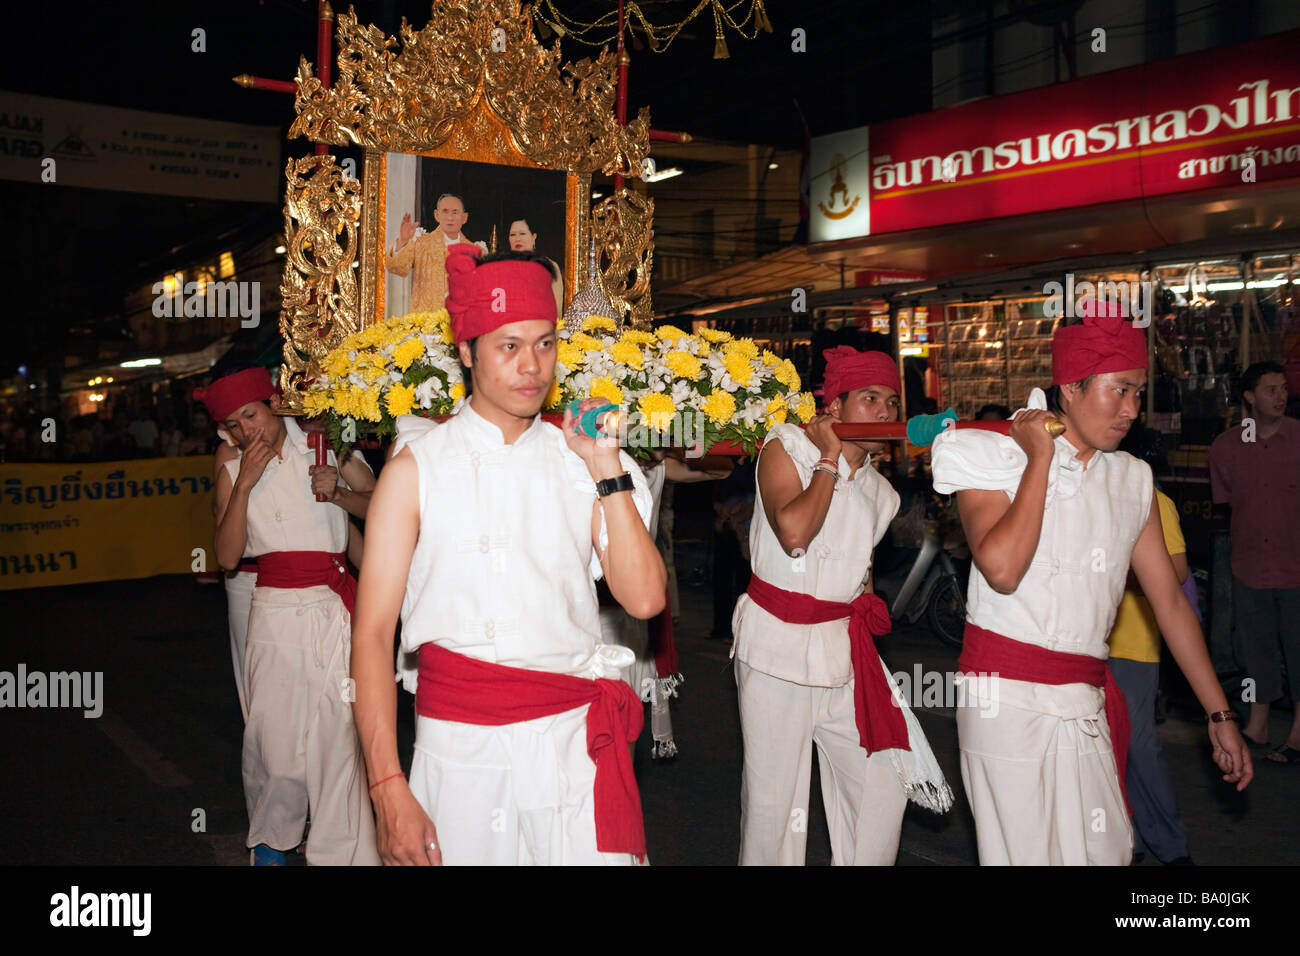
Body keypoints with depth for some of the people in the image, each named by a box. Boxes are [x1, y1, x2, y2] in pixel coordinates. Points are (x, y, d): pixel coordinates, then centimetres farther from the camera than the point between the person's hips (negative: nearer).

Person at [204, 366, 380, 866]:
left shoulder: (324, 448, 4)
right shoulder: (233, 473, 10)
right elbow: (228, 557, -1)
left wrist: (337, 492, -12)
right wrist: (245, 483, -8)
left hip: (332, 607, -2)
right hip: (274, 613, 2)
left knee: (339, 729, -4)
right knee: (272, 727, 3)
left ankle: (339, 850, 9)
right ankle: (271, 839, 26)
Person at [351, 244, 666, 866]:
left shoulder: (577, 461, 7)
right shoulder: (416, 470, 0)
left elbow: (644, 599, -1)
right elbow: (373, 632, -3)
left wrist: (609, 473, -7)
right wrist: (389, 788, -11)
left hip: (573, 743, 2)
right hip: (458, 745, -1)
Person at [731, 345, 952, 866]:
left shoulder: (881, 492, 14)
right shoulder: (786, 446, -5)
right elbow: (794, 533, -24)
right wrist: (831, 461, -12)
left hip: (844, 648, 6)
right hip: (778, 643, -6)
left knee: (881, 793, 6)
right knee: (773, 800, -2)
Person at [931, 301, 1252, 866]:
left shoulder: (1132, 481, 11)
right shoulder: (995, 459, -4)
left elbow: (1169, 600, 14)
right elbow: (1002, 569, -21)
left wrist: (1219, 714, 13)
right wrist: (1040, 458, -12)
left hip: (1086, 701, 5)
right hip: (1009, 693, -5)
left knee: (1106, 847, 3)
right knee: (1025, 850, -1)